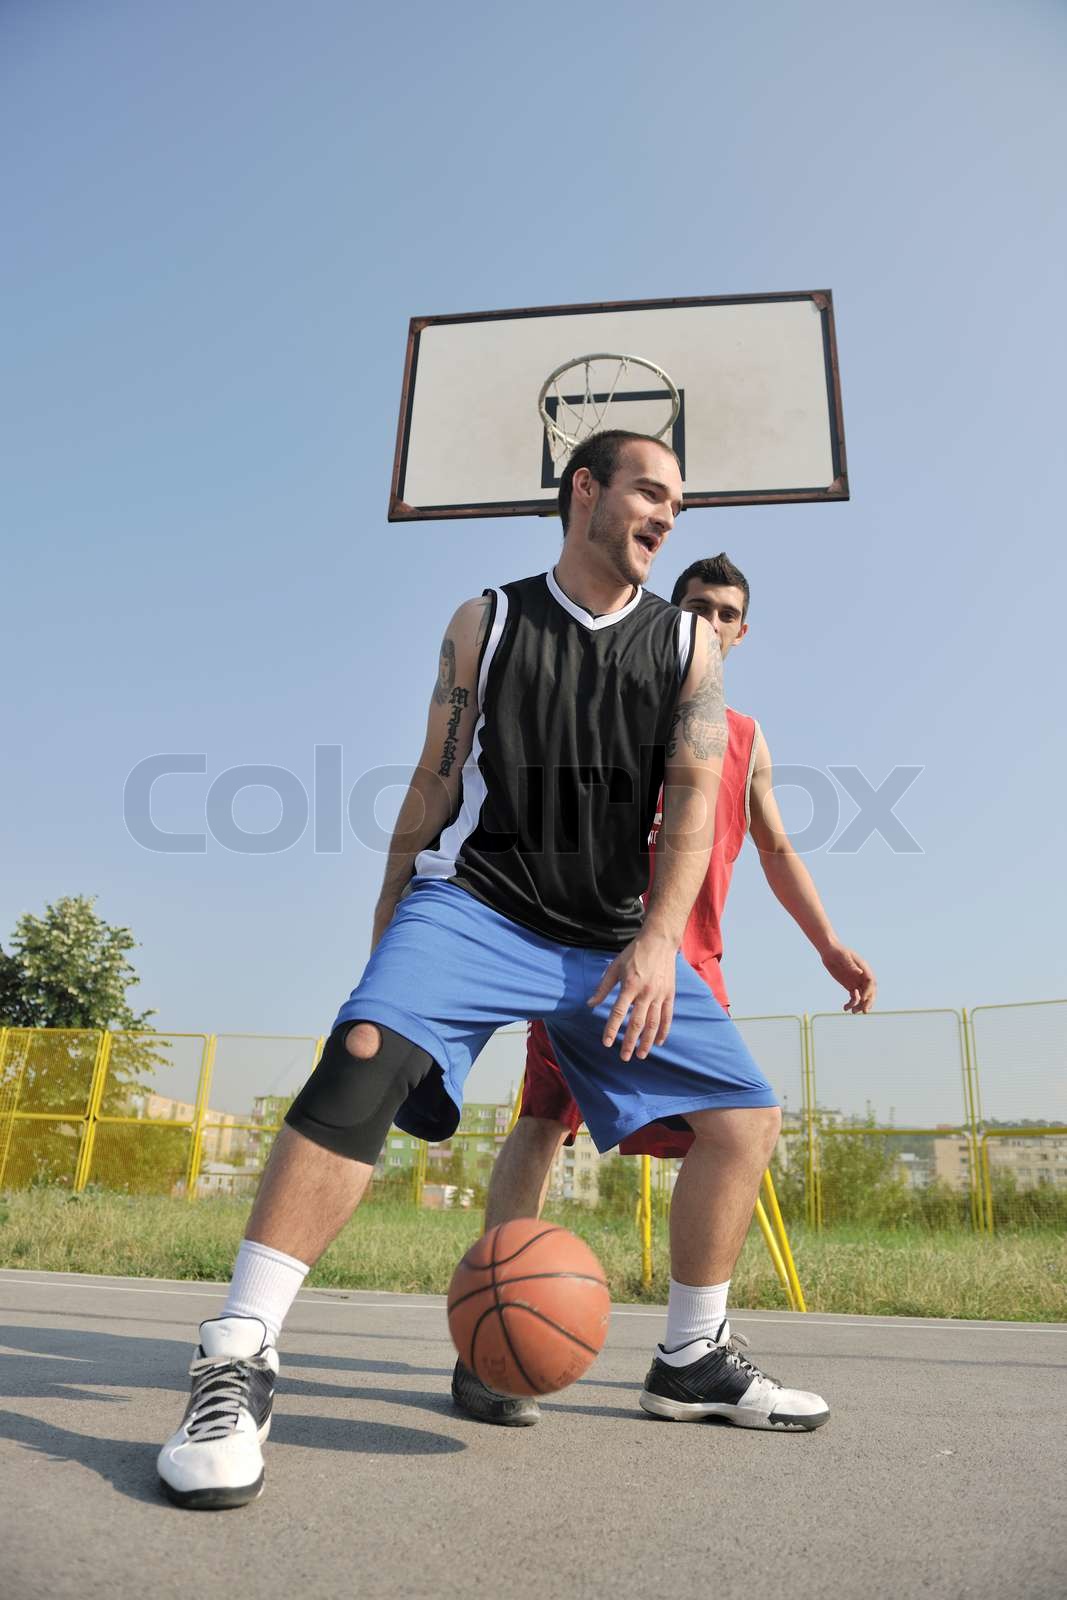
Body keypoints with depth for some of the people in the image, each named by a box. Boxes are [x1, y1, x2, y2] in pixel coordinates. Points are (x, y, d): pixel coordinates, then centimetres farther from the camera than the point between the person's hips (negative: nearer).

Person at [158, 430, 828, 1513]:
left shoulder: (688, 643, 9)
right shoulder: (487, 622, 5)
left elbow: (694, 797, -2)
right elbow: (434, 784, 7)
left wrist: (658, 937, -17)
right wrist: (385, 922, 5)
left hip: (618, 936, 4)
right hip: (475, 901, -3)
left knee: (745, 1116, 0)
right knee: (368, 1054, -30)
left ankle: (692, 1358, 20)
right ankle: (236, 1362, -21)